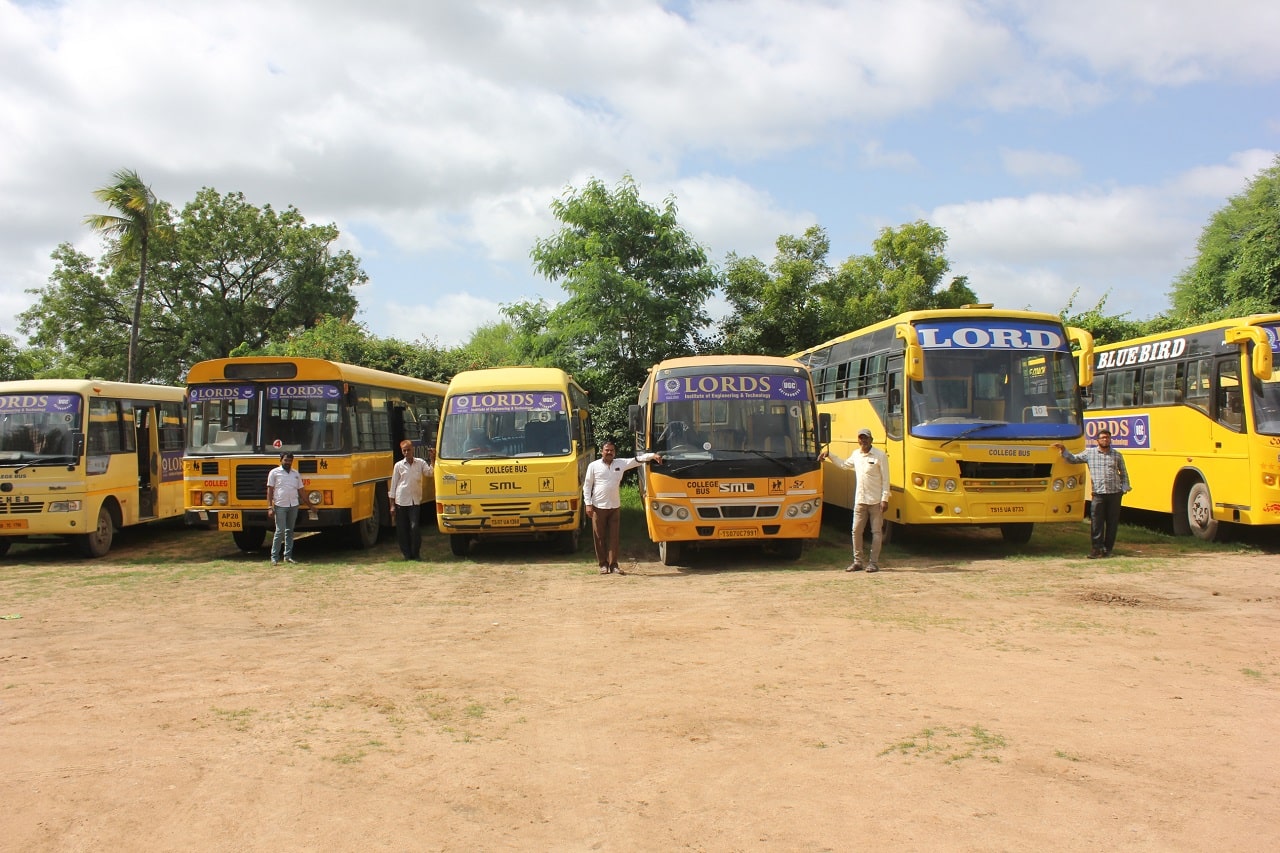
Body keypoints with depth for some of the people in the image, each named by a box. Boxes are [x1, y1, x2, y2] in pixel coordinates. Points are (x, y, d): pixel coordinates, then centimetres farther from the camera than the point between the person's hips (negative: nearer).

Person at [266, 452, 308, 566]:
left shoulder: (296, 474, 14)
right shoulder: (274, 472, 1)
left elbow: (301, 491, 19)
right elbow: (270, 490, -1)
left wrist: (309, 504, 17)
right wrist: (270, 507, -9)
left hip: (294, 506, 4)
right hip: (280, 506, -4)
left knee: (290, 531, 8)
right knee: (280, 531, -8)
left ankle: (288, 556, 13)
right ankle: (274, 557, -1)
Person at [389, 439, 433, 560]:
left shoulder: (420, 463, 6)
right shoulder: (399, 465, 5)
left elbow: (429, 473, -11)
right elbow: (393, 485, 6)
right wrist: (392, 505, 3)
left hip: (415, 500, -1)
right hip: (401, 501, 1)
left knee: (415, 527, -9)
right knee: (402, 529, 3)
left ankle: (415, 553, 3)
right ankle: (407, 554, 14)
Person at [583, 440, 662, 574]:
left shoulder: (621, 463, 6)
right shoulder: (593, 466, 0)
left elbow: (637, 460, 1)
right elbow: (587, 486, 2)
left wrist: (652, 455, -14)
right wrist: (588, 504, -4)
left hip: (615, 507, 2)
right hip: (598, 507, -2)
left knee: (614, 537, 2)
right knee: (599, 537, 3)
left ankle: (613, 564, 8)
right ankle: (603, 564, 13)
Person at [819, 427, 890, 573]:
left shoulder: (880, 455, -7)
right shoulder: (856, 454, 10)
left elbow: (885, 479, -8)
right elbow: (844, 464, 30)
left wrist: (885, 499, -13)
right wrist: (829, 455, 22)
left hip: (876, 501, -5)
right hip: (860, 500, 6)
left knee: (876, 531, 1)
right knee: (856, 530, 5)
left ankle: (874, 562, 7)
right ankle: (857, 561, 14)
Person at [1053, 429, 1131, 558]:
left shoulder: (1117, 455, 10)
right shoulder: (1089, 452, 8)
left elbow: (1123, 473, 16)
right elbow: (1073, 459, 14)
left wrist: (1124, 488, 7)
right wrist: (1064, 450, 2)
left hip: (1115, 494, 1)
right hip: (1098, 494, -1)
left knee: (1112, 523, 4)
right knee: (1096, 523, -6)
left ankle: (1107, 549, 13)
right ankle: (1096, 549, -2)